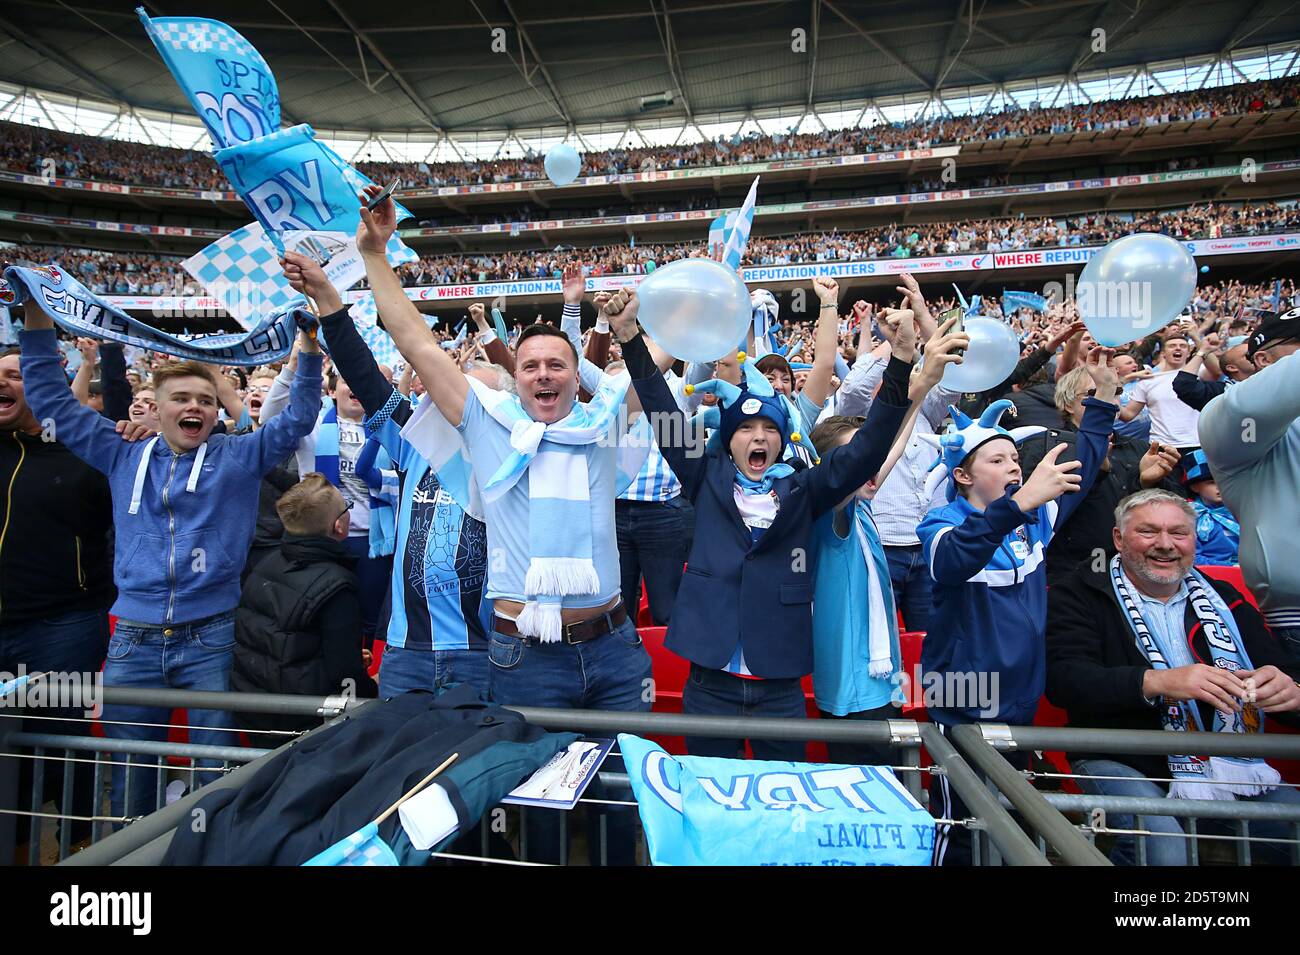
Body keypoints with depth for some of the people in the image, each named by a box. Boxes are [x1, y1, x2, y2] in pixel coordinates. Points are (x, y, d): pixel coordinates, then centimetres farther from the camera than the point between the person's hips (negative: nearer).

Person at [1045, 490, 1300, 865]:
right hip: (1124, 764, -4)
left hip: (1232, 766, 4)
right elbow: (1063, 678, -15)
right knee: (1162, 847, -30)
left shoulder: (1224, 599, 15)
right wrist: (1156, 682, -29)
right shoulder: (1081, 595, -1)